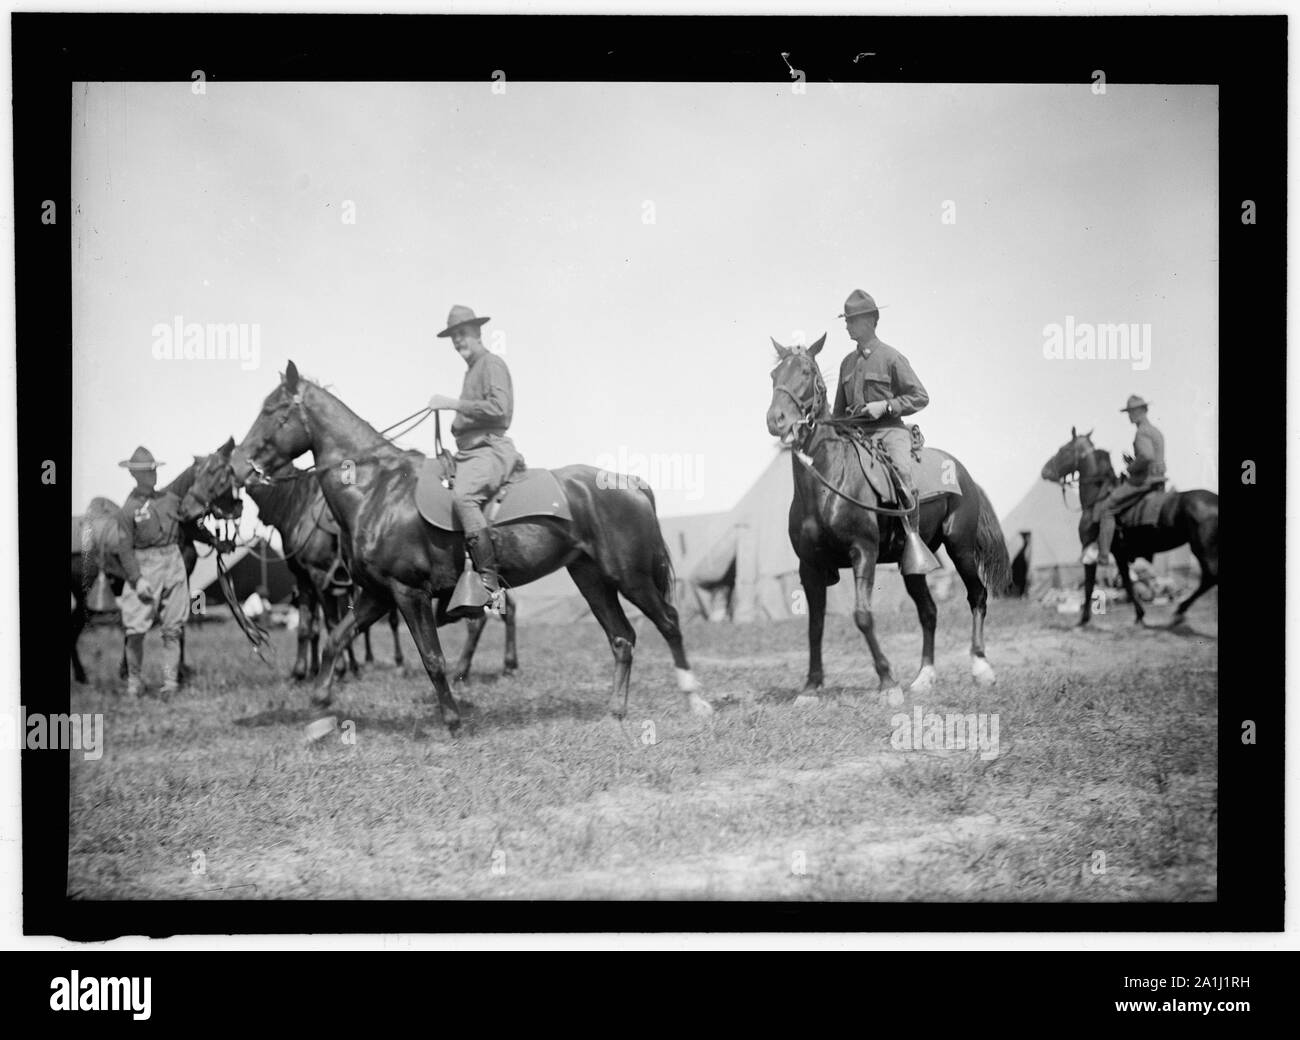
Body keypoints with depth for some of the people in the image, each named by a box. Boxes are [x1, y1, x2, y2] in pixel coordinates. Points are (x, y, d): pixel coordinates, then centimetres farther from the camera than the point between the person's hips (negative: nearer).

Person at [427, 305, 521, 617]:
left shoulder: (492, 364, -3)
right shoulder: (472, 369, 26)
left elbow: (498, 408, -18)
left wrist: (453, 404, -18)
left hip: (490, 450, -11)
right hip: (470, 452, 11)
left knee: (462, 495, -35)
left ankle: (490, 583, -39)